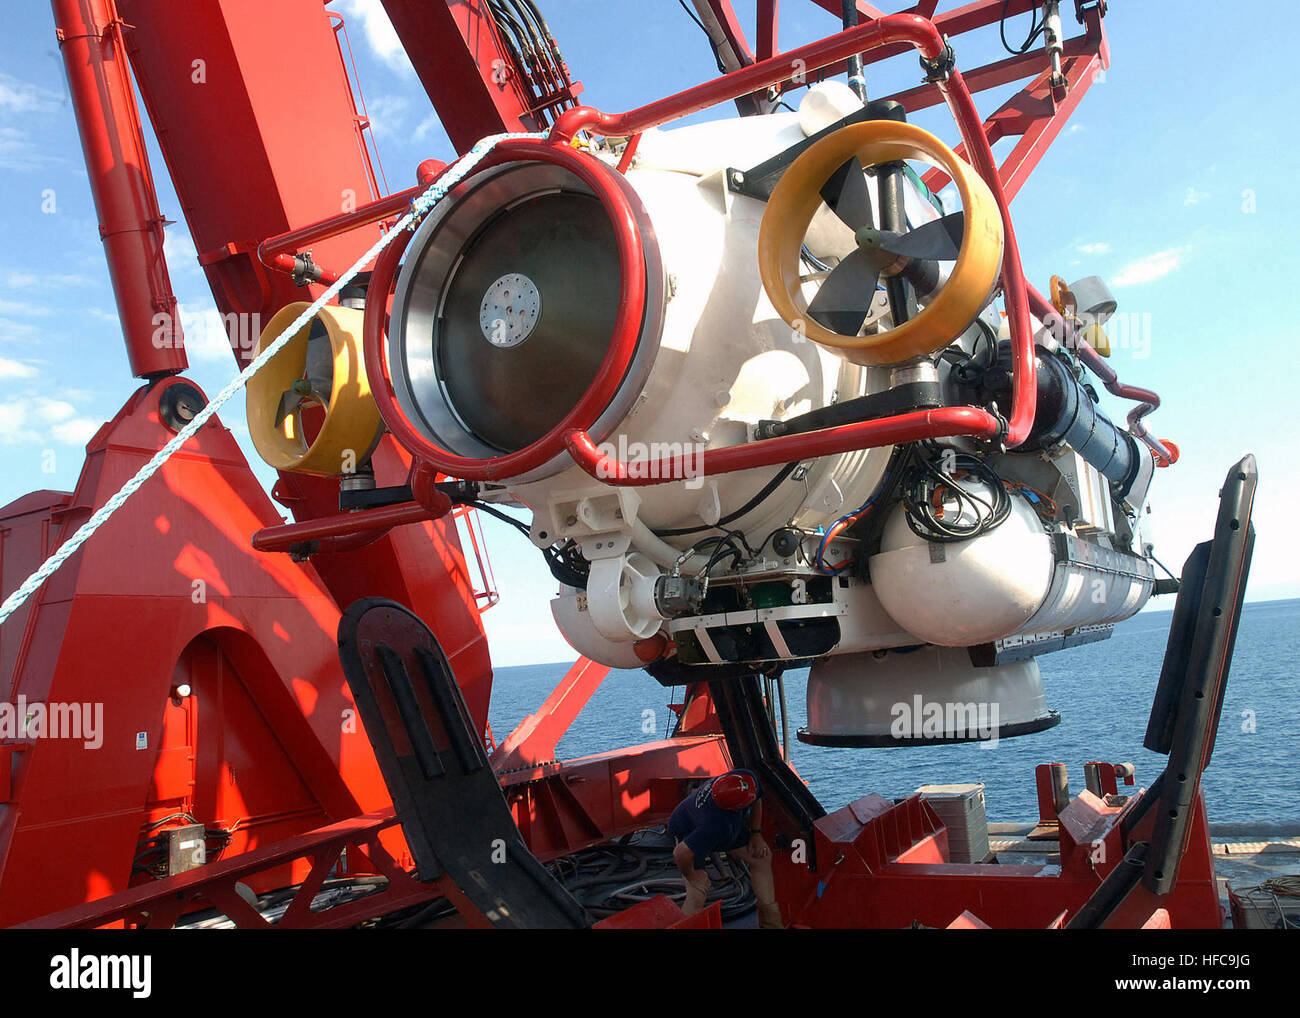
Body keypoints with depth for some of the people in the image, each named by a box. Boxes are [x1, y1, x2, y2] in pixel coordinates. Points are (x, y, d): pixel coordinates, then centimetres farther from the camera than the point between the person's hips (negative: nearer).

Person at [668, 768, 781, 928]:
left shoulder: (746, 777, -31)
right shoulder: (718, 825, -48)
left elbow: (757, 800, -4)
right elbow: (681, 854, -47)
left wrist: (756, 833, -3)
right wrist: (691, 876, -27)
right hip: (689, 833, -7)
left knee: (762, 856, 6)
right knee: (698, 890, -22)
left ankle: (770, 921, 20)